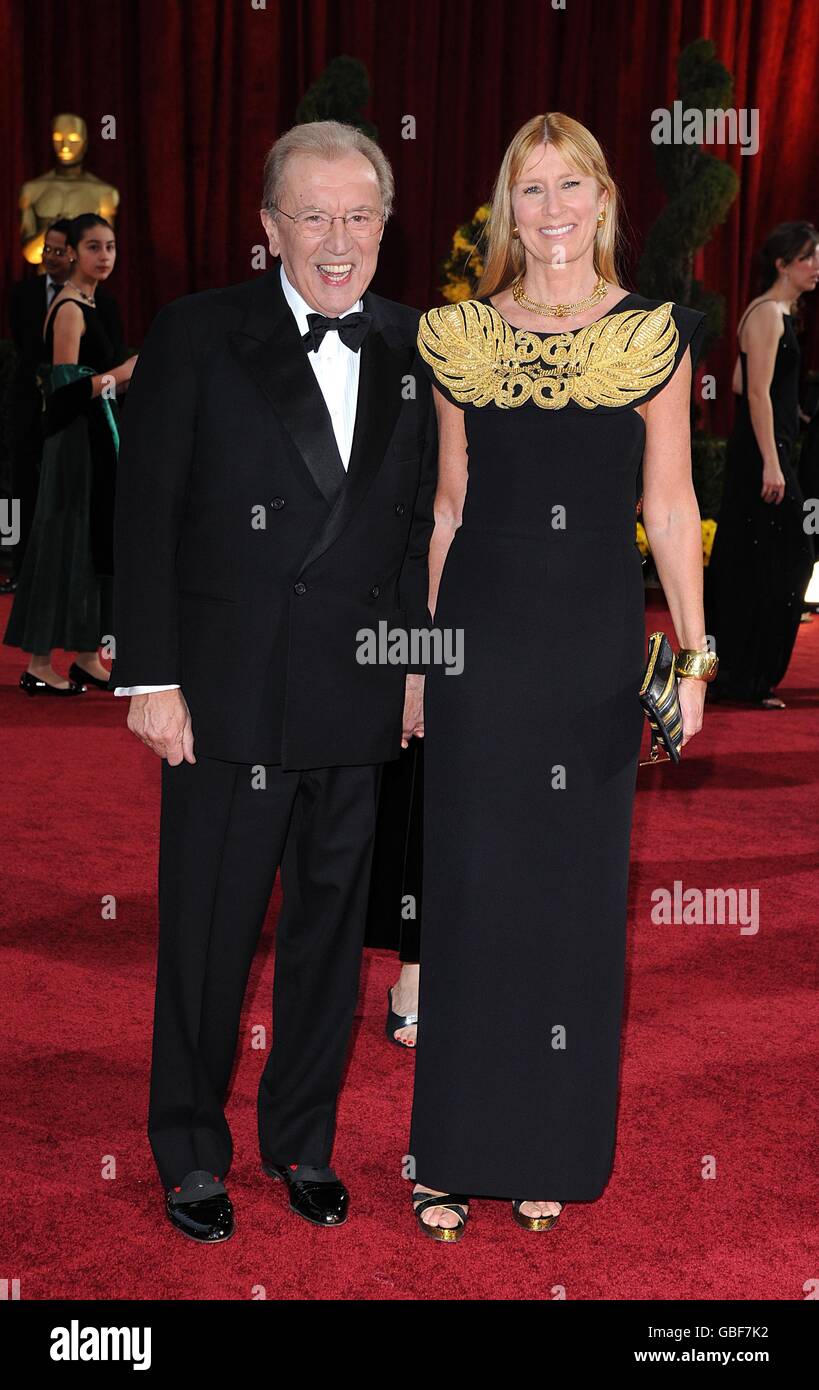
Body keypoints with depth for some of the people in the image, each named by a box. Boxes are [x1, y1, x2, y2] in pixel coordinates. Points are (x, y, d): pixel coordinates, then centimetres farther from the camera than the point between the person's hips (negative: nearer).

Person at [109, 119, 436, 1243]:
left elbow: (420, 516, 11)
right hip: (228, 697, -3)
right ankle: (191, 1154, 28)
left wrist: (416, 656, 8)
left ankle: (304, 1142, 33)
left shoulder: (410, 347, 6)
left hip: (361, 699, 4)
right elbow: (147, 516, -6)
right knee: (208, 935, 7)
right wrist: (152, 677, -10)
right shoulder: (196, 335, -5)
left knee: (331, 929, 15)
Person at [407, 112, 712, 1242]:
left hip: (599, 636, 0)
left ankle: (552, 1152, 22)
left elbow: (670, 504, 3)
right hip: (482, 627, 0)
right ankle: (454, 1150, 16)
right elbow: (449, 503, 9)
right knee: (468, 881, 2)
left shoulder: (655, 335, 3)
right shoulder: (461, 335, 5)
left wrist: (694, 654, -2)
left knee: (577, 885, 7)